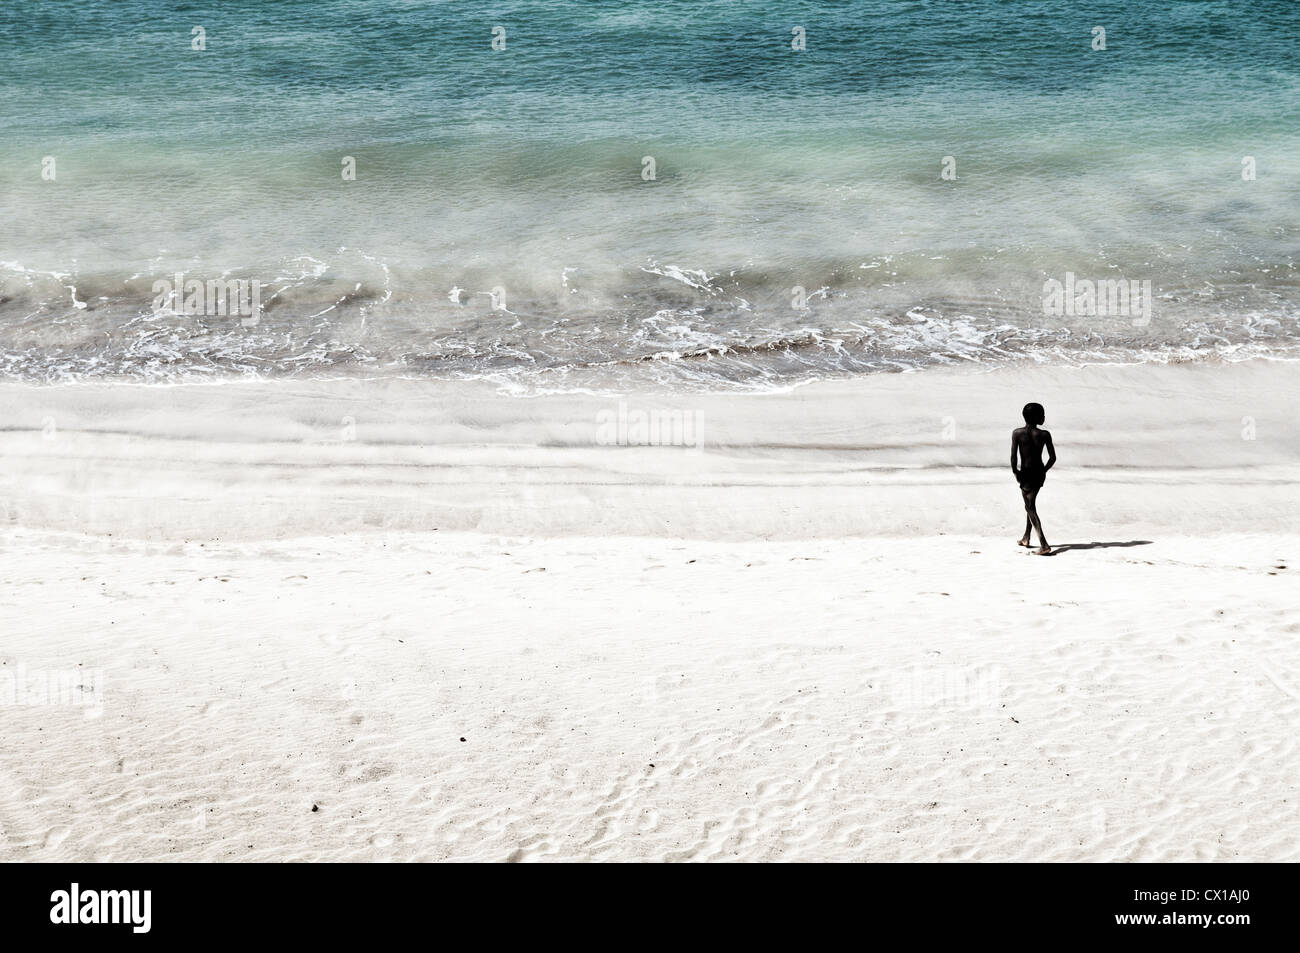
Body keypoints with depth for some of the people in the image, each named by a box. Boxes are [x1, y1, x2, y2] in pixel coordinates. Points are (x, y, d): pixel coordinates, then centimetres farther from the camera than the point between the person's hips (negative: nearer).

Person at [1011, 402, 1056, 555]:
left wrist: (1015, 472, -2)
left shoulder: (1017, 433, -12)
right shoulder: (1044, 435, -6)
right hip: (1040, 473, 4)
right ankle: (1026, 537, 37)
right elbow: (1053, 457, -4)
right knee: (1030, 503, 26)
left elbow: (1013, 456, -17)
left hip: (1026, 473, -4)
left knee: (1030, 508, 0)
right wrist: (1043, 471, 12)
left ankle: (1044, 545, -14)